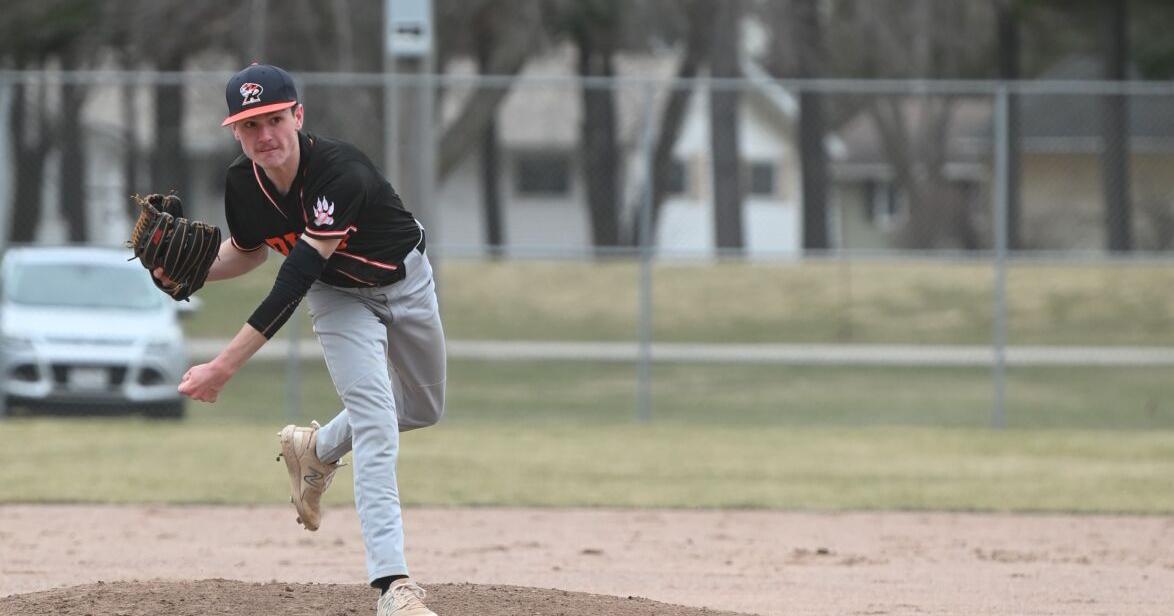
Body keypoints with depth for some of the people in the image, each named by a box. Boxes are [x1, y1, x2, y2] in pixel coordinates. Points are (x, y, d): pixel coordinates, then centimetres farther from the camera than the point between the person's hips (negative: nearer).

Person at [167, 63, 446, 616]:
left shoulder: (340, 172, -40)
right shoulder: (242, 185, -22)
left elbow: (294, 281, -43)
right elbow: (248, 251, 2)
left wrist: (225, 365, -45)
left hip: (406, 278, -1)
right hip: (339, 296, 1)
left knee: (423, 410, 16)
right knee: (374, 422, -17)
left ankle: (315, 449, 43)